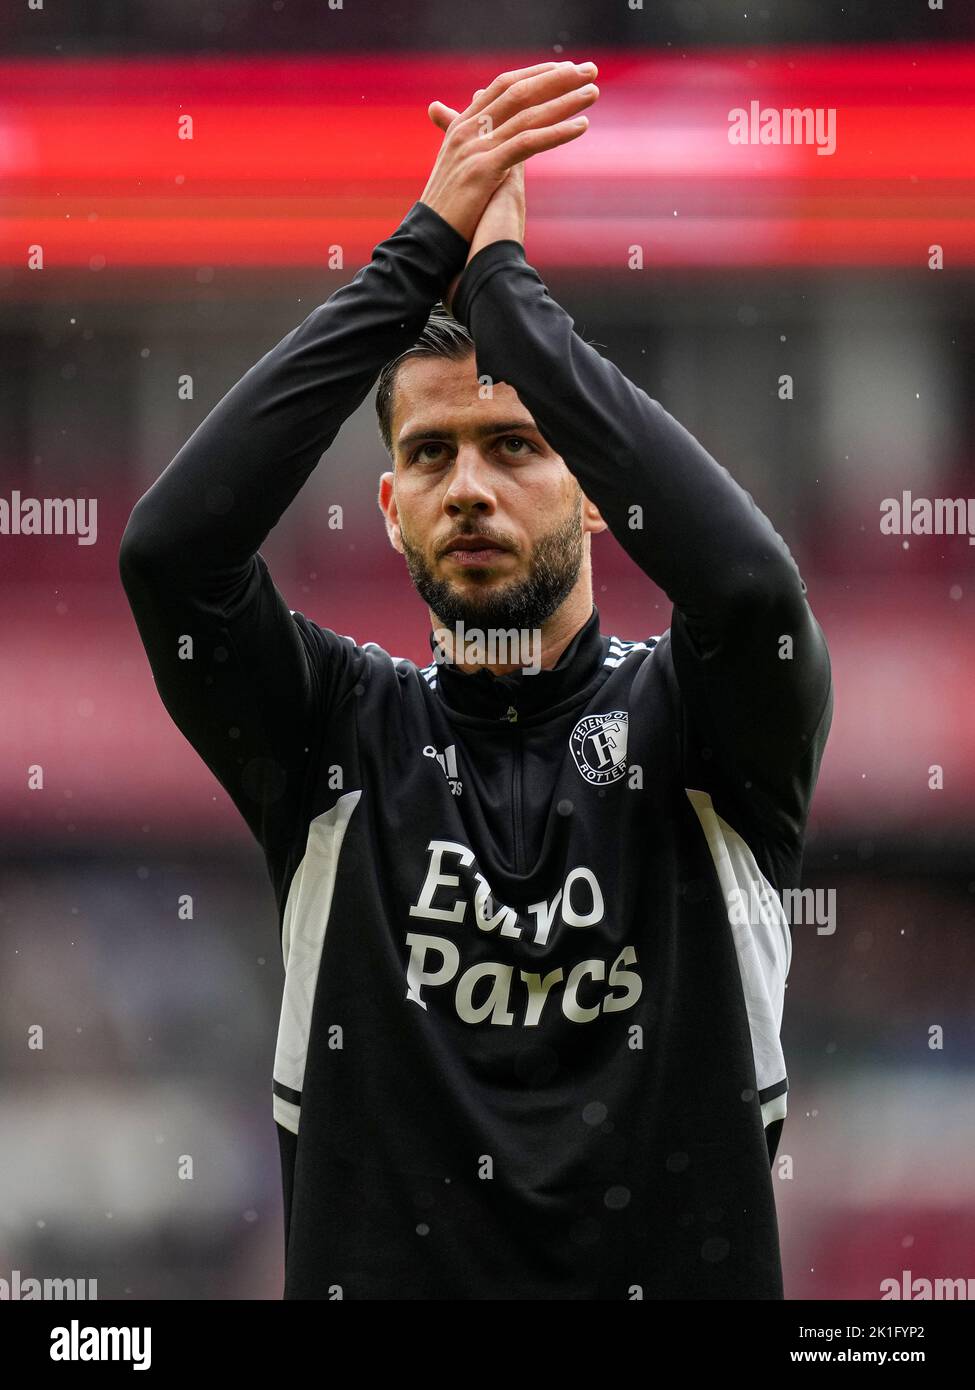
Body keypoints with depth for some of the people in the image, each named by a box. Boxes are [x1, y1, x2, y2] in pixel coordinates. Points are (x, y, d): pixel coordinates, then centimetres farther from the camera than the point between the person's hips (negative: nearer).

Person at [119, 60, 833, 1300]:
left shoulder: (697, 722, 1)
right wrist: (423, 251, -13)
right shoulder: (341, 738, 4)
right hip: (378, 1269, 1)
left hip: (678, 1270, -1)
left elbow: (748, 584, -22)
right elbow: (171, 548, -13)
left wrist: (502, 278, -14)